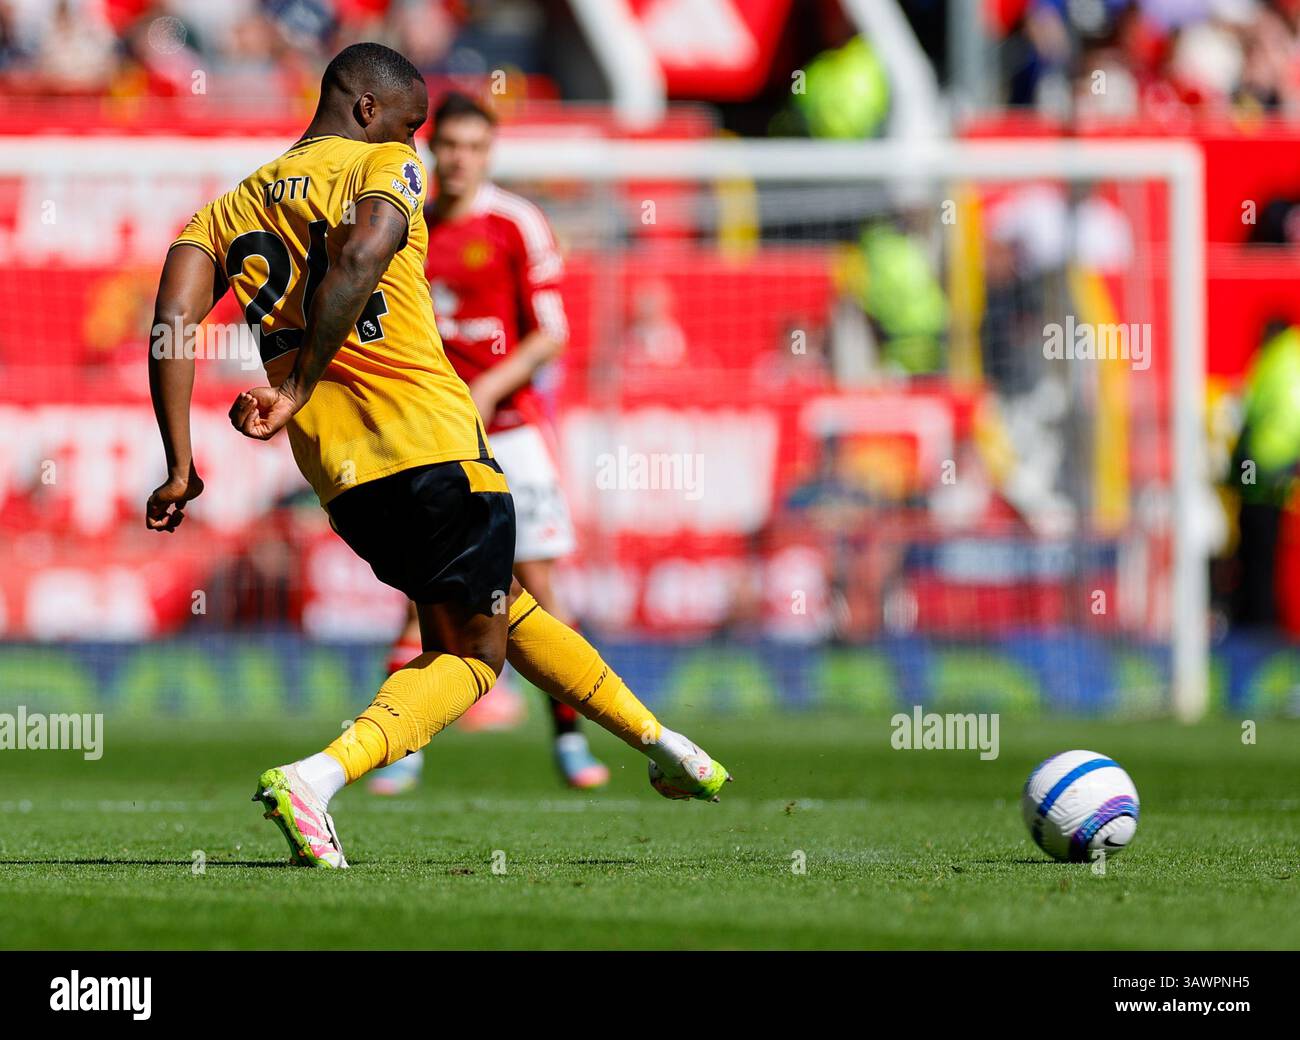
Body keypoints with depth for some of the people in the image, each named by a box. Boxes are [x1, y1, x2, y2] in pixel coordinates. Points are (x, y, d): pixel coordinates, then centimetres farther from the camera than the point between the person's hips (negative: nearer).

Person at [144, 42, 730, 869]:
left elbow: (171, 320, 2)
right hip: (433, 441, -6)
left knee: (498, 607, 22)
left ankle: (656, 741, 34)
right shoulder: (387, 167, 2)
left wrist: (181, 465, -2)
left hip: (337, 469, 6)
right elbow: (360, 256, -20)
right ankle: (316, 776, -21)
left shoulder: (233, 207, 17)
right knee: (470, 653, 1)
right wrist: (298, 389, -19)